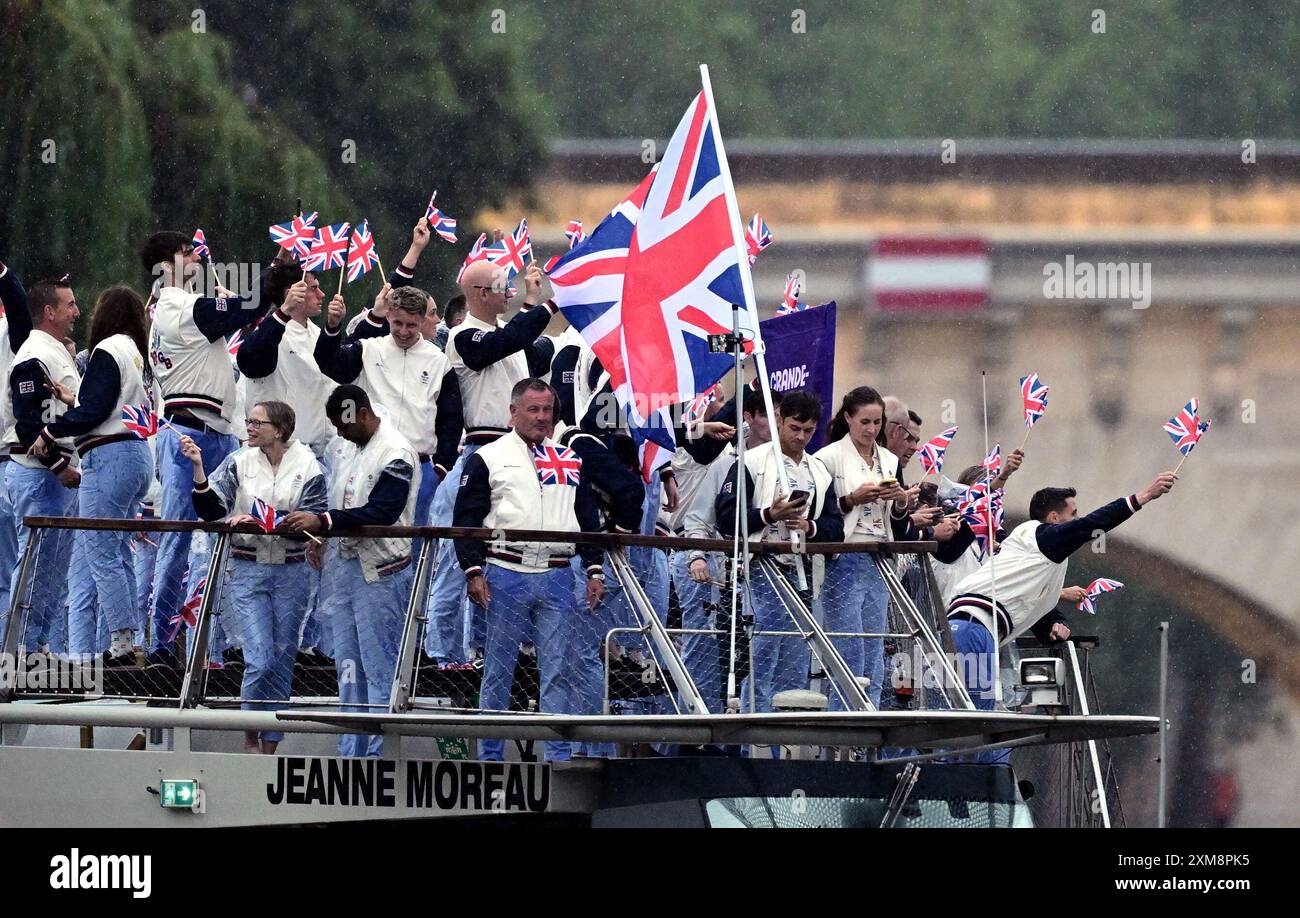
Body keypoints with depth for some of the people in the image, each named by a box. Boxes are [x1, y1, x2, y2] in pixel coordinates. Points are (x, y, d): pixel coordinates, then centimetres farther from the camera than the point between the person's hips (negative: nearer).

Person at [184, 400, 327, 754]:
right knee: (260, 660, -13)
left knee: (282, 661, 5)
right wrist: (198, 469, -17)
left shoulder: (307, 466, -1)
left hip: (290, 572, 1)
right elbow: (212, 510, -3)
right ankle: (250, 736, 8)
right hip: (247, 569, -1)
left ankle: (269, 746, 15)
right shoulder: (239, 462, 2)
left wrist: (263, 522, -17)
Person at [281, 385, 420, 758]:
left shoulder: (395, 453, -13)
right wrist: (315, 529, 6)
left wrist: (323, 521, -25)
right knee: (348, 668, 10)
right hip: (345, 565, 9)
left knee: (380, 669, -6)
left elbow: (381, 512, -22)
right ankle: (350, 754, 14)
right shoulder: (349, 448, 15)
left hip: (381, 573, -9)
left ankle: (380, 753, -4)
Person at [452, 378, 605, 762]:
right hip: (506, 575, -2)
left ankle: (559, 758, 0)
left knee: (556, 671, -1)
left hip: (557, 577, 2)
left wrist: (595, 569, 9)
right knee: (498, 672, 2)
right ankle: (489, 757, 7)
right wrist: (473, 571, -7)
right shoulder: (488, 459, 6)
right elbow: (466, 518, 3)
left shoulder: (571, 461, 16)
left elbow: (589, 519, 19)